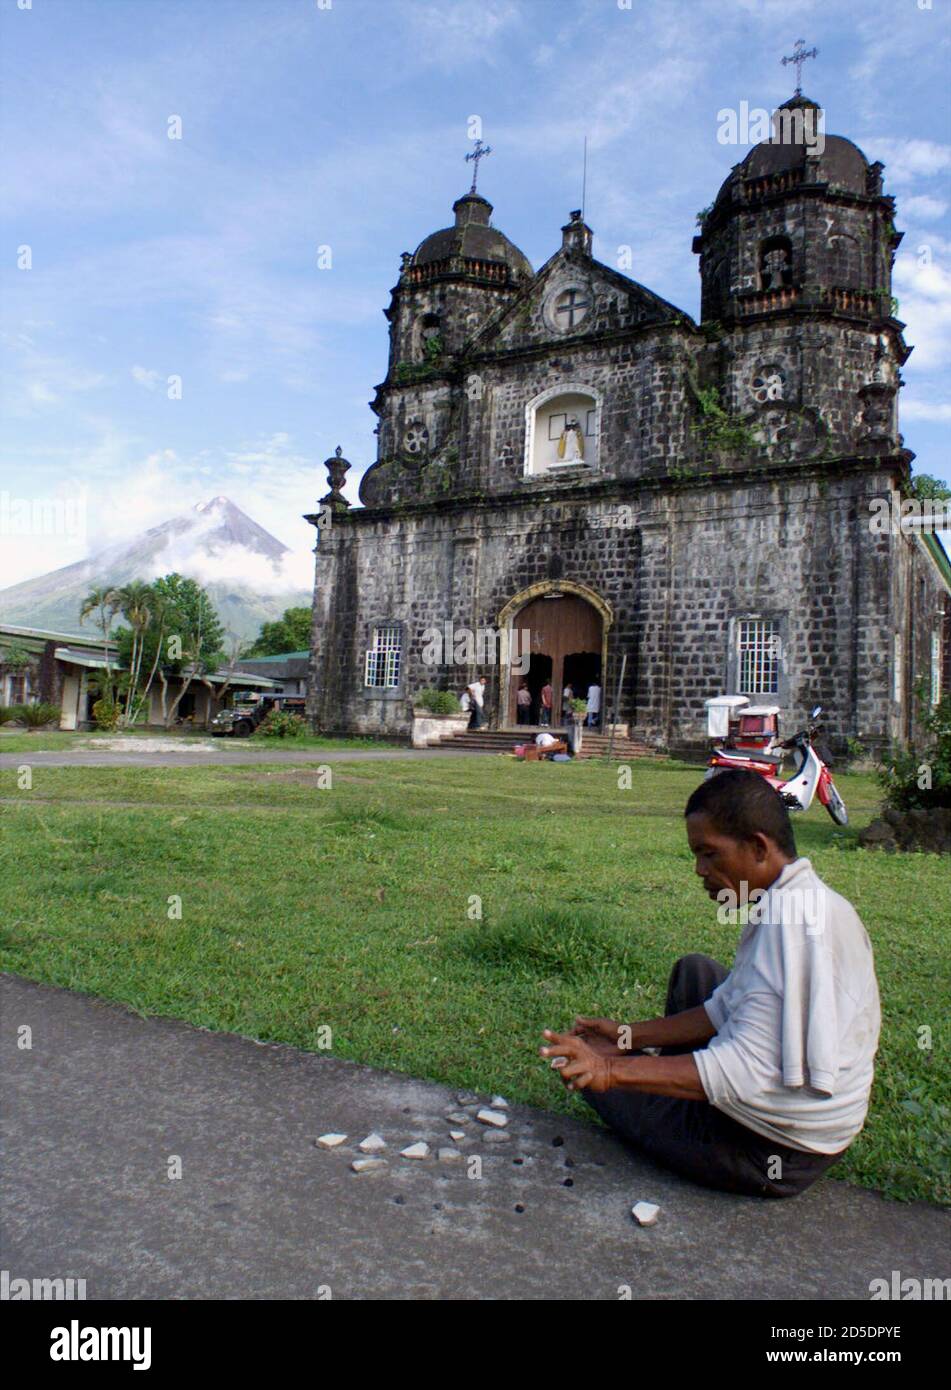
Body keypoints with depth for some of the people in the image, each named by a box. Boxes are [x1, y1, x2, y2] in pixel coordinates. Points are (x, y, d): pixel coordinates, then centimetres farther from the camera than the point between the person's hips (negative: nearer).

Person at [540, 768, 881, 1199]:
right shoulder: (801, 902, 2)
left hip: (775, 1153, -9)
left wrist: (612, 1069, -31)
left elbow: (748, 1073, -33)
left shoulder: (792, 922, -30)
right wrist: (630, 1036, 8)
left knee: (586, 1074, 4)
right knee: (693, 970, 23)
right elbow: (729, 1009, 9)